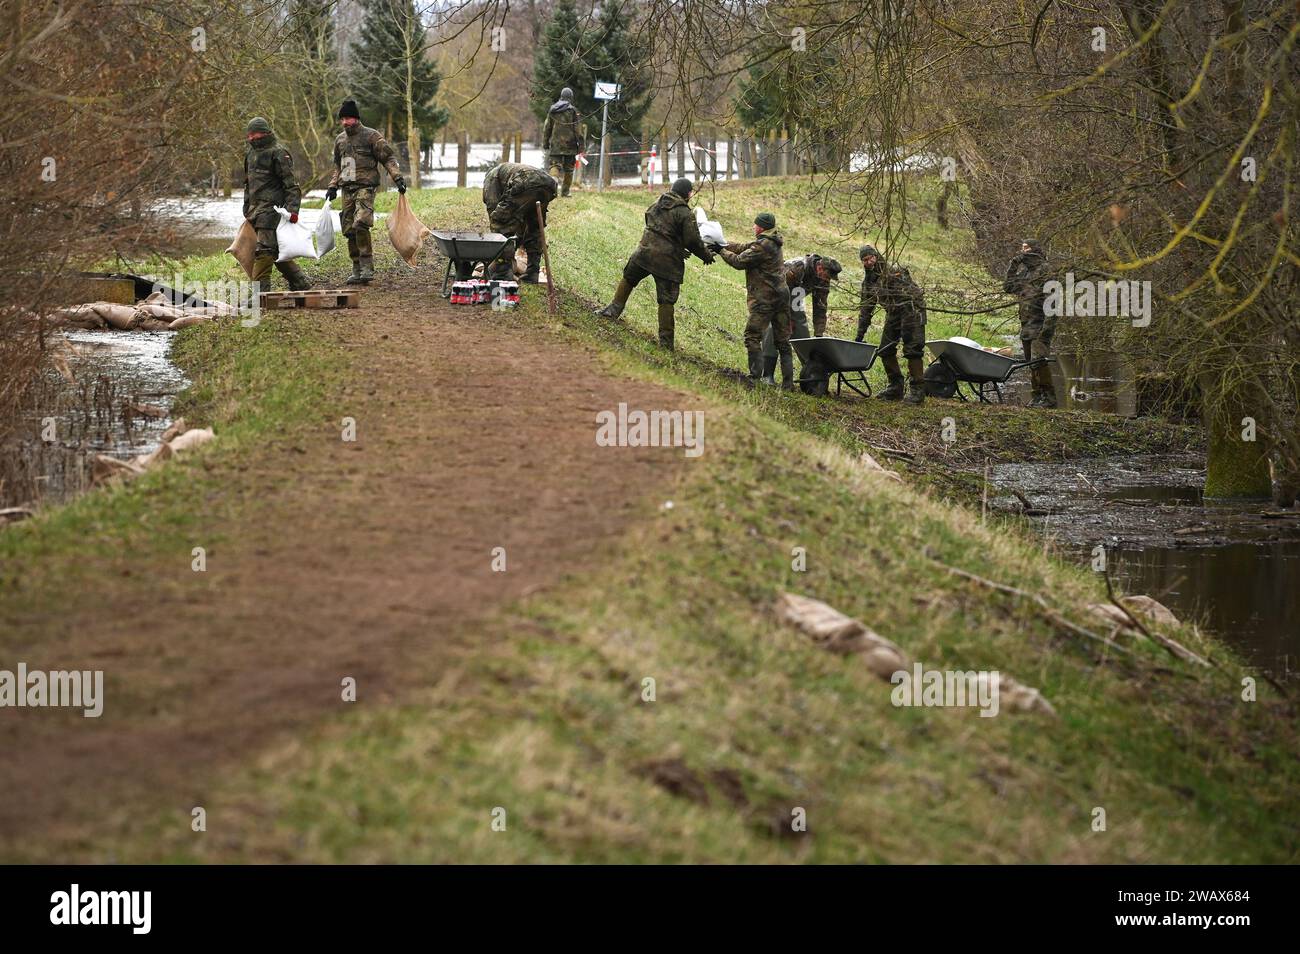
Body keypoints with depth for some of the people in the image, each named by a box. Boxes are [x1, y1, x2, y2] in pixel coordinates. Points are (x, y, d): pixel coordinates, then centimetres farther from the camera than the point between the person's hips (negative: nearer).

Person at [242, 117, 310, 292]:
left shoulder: (278, 153, -8)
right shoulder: (250, 153, 18)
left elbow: (291, 184, -12)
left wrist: (292, 209, -21)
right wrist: (247, 208, 24)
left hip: (271, 209, -9)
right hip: (256, 210, 9)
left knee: (264, 249, -13)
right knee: (276, 250, 12)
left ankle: (261, 289, -14)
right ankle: (300, 282, 22)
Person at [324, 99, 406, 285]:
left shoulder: (371, 136, -2)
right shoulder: (340, 140, 17)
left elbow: (388, 158, -1)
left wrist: (397, 178, -11)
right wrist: (333, 186, 21)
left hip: (365, 188, -6)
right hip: (347, 189, 6)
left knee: (360, 226, -22)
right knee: (349, 231, 4)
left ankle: (367, 269, -17)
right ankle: (357, 270, 13)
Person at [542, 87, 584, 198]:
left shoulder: (552, 110, 6)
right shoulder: (573, 110, -6)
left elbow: (547, 127, 12)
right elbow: (578, 129, -6)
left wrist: (545, 143, 19)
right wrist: (580, 145, -1)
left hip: (555, 144, 2)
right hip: (569, 145, -2)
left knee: (555, 166, -3)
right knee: (568, 170, 9)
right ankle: (565, 192, 11)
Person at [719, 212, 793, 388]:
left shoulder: (762, 246, -16)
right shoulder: (773, 243, 13)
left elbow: (739, 261, -12)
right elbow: (744, 248, 17)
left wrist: (723, 252, 2)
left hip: (764, 299, -9)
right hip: (782, 296, 9)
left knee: (752, 337, -6)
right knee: (782, 342, 9)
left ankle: (756, 376, -14)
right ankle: (788, 382, 8)